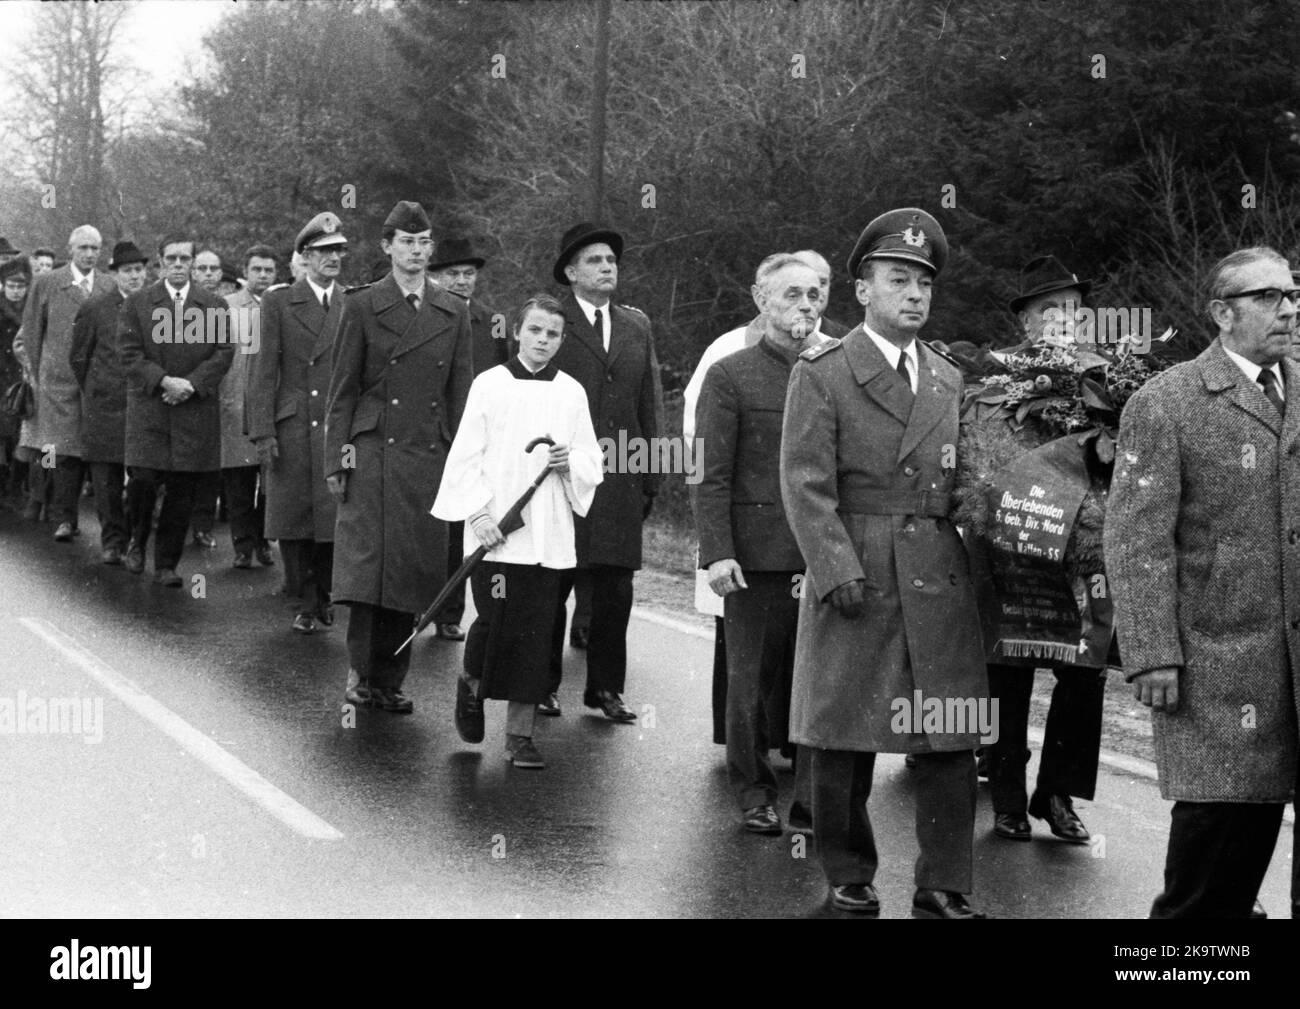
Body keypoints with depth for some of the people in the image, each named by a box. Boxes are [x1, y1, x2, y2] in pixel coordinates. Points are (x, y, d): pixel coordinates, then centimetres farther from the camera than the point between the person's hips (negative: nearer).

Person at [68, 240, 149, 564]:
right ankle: (113, 542, 13)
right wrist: (93, 393, 11)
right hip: (105, 407, 0)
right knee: (106, 482, 3)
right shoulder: (95, 309, 4)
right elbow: (78, 358, 11)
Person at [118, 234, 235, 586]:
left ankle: (166, 563, 10)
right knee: (143, 478, -11)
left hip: (196, 410, 1)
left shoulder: (215, 305, 8)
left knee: (182, 491, 1)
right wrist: (164, 381, -15)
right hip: (148, 408, -1)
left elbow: (224, 353, 3)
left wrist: (191, 384, -11)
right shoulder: (137, 304, 6)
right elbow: (129, 354, -1)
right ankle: (137, 540, 17)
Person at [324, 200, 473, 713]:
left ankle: (388, 680, 11)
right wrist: (337, 455, -2)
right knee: (368, 562, -11)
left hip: (430, 459, 3)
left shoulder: (453, 313, 11)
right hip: (374, 453, -3)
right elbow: (343, 388, 4)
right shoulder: (362, 306, 4)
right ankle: (360, 671, -2)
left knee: (415, 571, 3)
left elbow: (461, 394, 12)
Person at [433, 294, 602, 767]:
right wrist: (478, 513, -10)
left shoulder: (571, 392, 9)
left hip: (549, 534, 3)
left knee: (535, 634, 1)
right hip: (495, 530, -3)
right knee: (496, 621, -8)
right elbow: (465, 456, -1)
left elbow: (592, 461, 13)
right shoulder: (490, 385, 1)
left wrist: (570, 462, -9)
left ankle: (520, 733, 10)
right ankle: (472, 684, 25)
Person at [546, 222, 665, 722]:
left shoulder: (637, 326, 15)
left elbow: (650, 404, 15)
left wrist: (652, 475, 11)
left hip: (622, 478, 4)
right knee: (551, 586, 2)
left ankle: (605, 686, 15)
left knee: (615, 587, 5)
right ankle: (543, 684, 14)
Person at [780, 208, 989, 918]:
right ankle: (848, 878, 19)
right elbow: (806, 485, -8)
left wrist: (973, 560, 7)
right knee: (846, 741, 4)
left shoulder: (950, 380, 15)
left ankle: (943, 888, 9)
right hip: (855, 579, -4)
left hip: (942, 582, 4)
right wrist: (837, 569, -16)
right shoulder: (822, 374, -2)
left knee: (951, 741, 1)